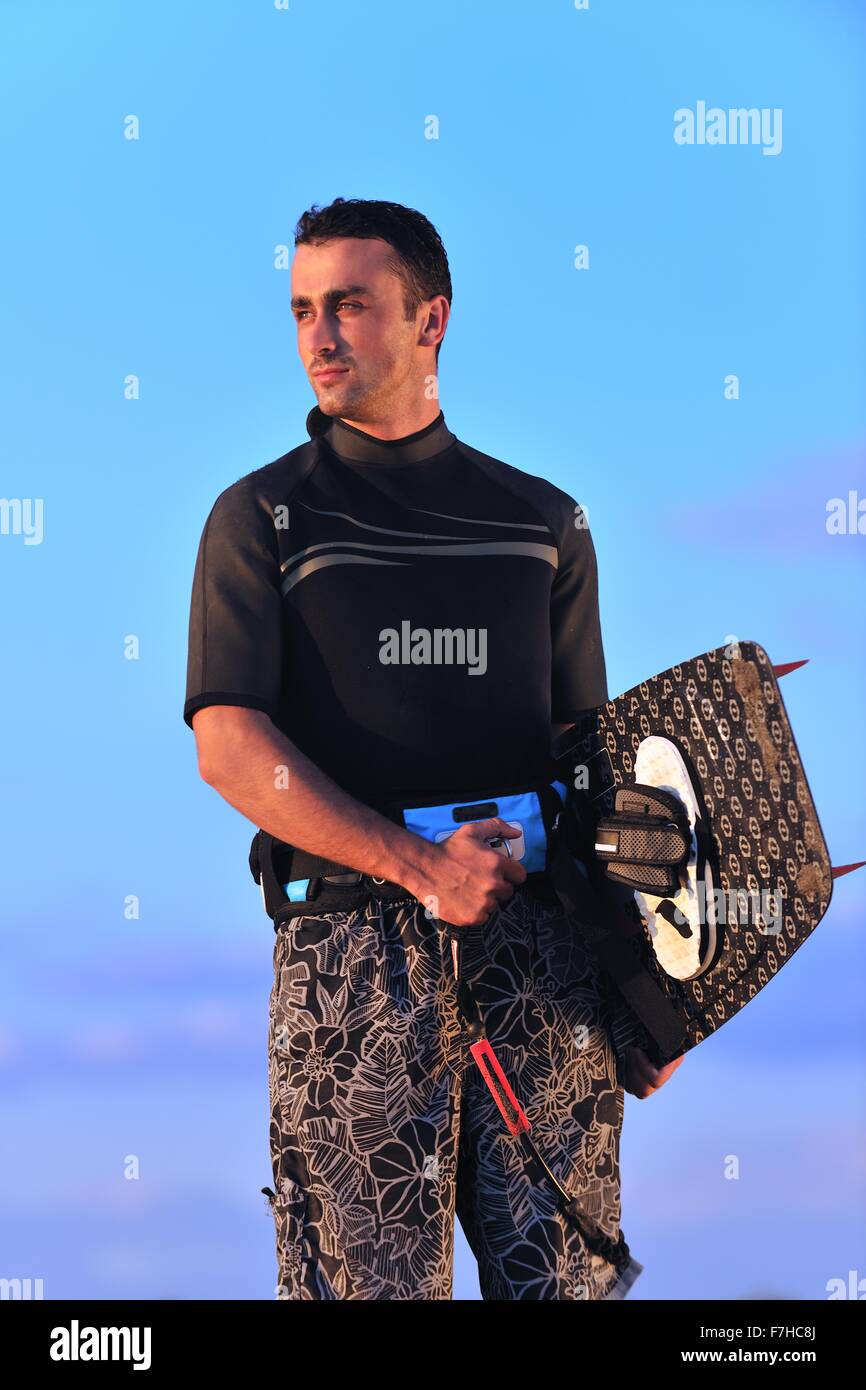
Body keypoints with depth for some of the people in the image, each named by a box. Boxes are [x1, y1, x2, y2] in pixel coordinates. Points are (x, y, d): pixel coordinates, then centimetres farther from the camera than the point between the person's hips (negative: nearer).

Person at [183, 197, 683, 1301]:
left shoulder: (542, 521, 16)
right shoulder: (262, 517, 8)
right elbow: (229, 744, -4)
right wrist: (418, 865, -16)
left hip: (539, 941, 2)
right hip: (352, 948, -2)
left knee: (572, 1278, 0)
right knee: (370, 1282, -2)